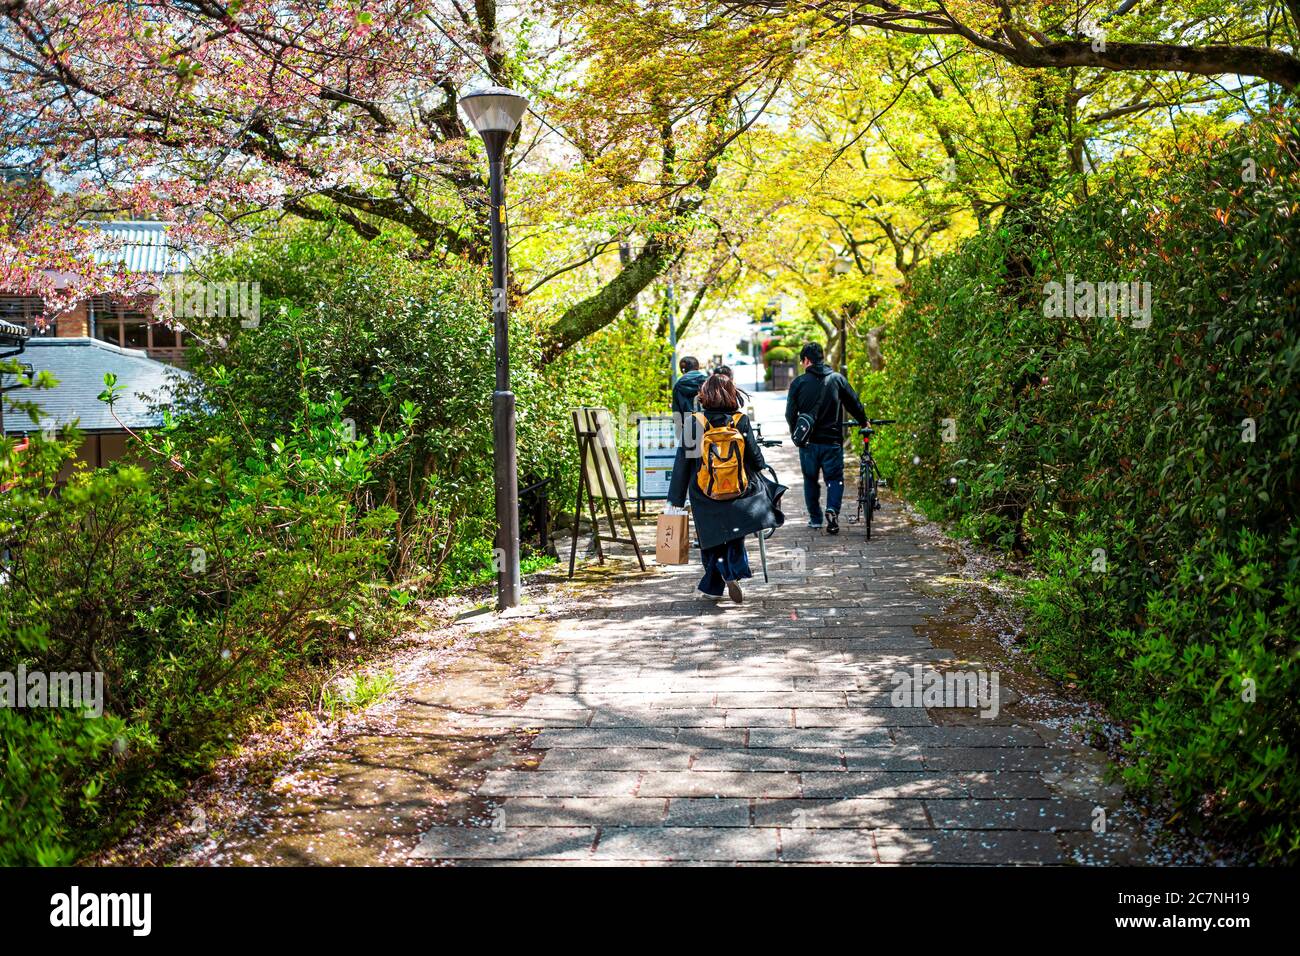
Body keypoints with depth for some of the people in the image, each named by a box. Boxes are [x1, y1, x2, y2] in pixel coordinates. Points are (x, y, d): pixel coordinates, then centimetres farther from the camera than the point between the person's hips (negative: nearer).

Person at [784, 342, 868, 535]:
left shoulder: (799, 382, -4)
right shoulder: (838, 379, -1)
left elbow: (790, 414, -2)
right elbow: (855, 405, 4)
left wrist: (797, 435, 15)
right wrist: (863, 421, 23)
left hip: (808, 441, 0)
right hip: (832, 441, 0)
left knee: (810, 479, 16)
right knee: (835, 478, 9)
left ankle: (815, 518, 21)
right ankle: (832, 510, -15)